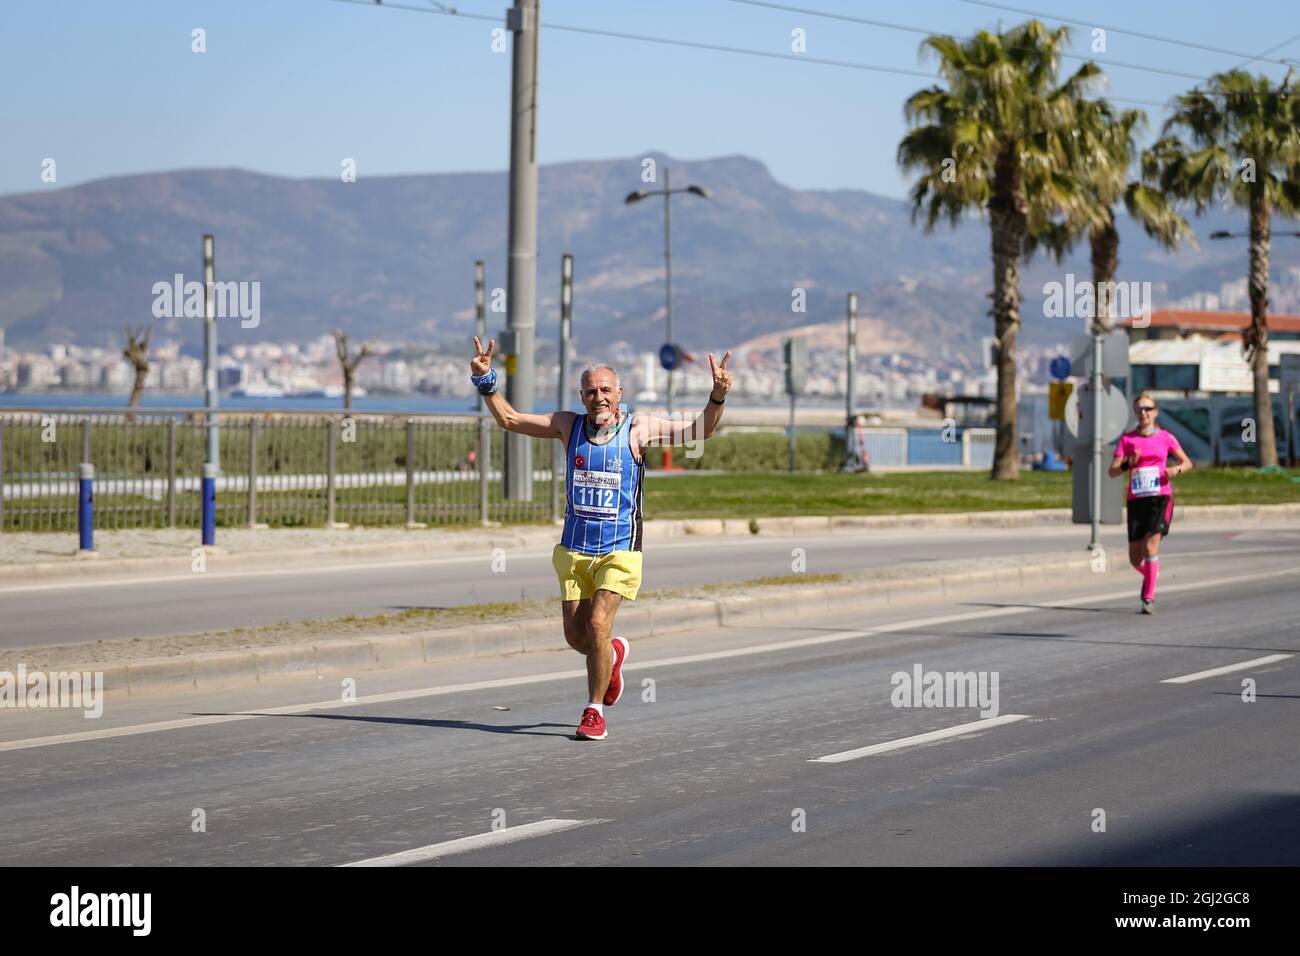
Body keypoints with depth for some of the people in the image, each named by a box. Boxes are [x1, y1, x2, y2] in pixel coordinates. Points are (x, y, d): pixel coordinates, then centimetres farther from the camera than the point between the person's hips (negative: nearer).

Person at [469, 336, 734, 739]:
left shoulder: (638, 429, -5)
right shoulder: (568, 426, 1)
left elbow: (700, 430, -7)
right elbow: (509, 419, 6)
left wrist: (718, 396, -24)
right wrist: (486, 382, -7)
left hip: (619, 551, -3)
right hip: (574, 550, 3)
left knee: (598, 625, -17)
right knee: (575, 636, 6)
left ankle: (594, 711, -1)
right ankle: (613, 654, 41)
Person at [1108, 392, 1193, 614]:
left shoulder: (1165, 438, 6)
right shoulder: (1127, 439, 7)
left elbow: (1187, 462, 14)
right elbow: (1112, 471, 2)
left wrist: (1177, 469, -7)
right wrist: (1128, 463, -18)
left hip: (1160, 497, -2)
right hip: (1136, 500, 2)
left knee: (1151, 546, -21)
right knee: (1135, 558, 4)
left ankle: (1149, 598, -16)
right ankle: (1150, 575, 39)